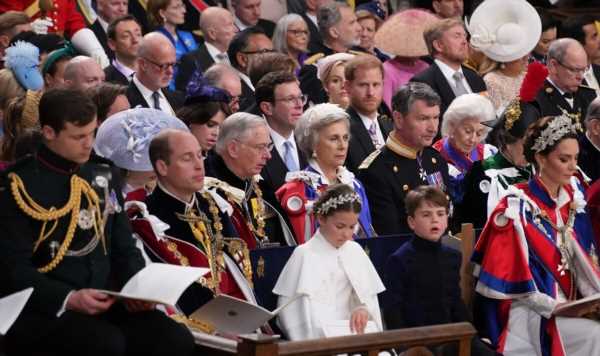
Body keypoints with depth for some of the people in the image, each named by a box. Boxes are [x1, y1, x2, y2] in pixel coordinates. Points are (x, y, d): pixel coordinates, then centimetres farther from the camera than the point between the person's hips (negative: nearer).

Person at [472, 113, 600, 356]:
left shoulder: (573, 198, 11)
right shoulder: (517, 208, -8)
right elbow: (512, 274, -10)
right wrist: (554, 307, -18)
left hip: (571, 305, 6)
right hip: (532, 315, -6)